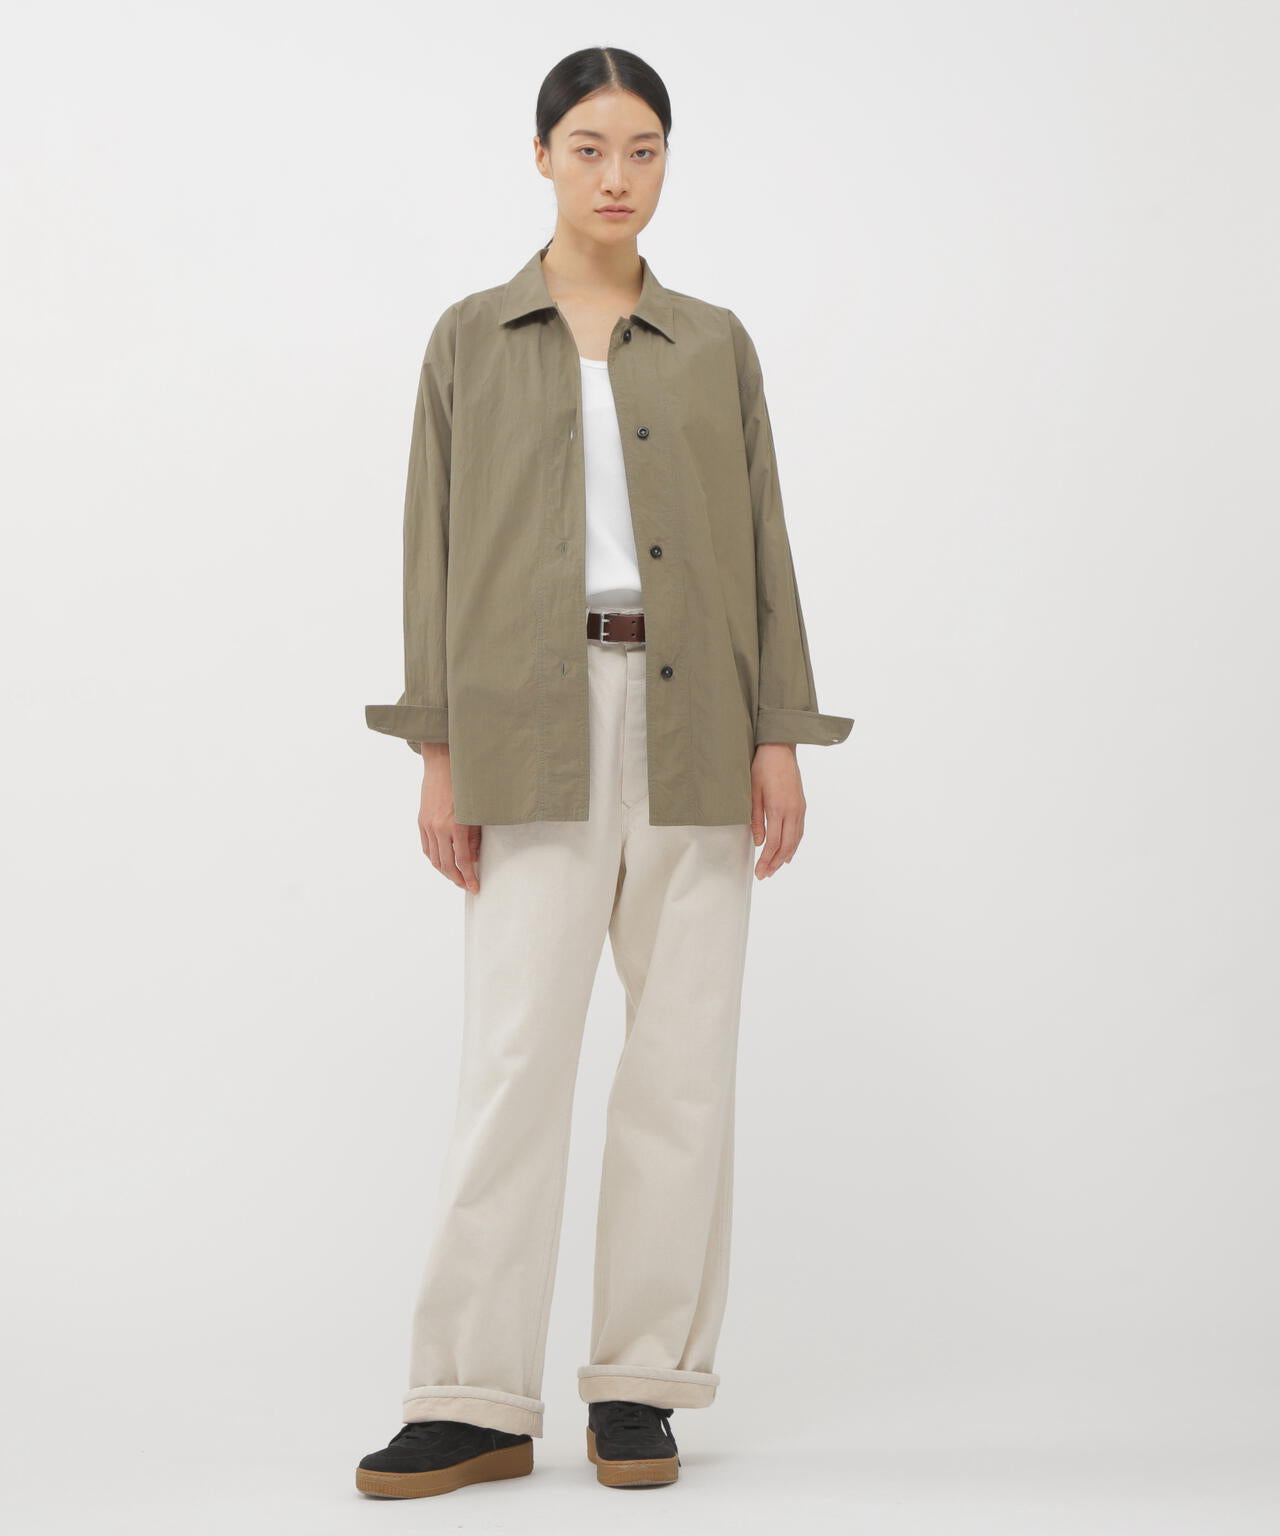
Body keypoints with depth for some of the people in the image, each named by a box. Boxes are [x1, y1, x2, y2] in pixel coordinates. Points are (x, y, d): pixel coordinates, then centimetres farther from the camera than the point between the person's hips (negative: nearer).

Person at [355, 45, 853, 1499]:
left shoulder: (715, 343, 12)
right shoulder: (472, 339, 8)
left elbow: (762, 546, 10)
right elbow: (436, 549, 6)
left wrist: (780, 736, 1)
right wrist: (440, 753, -1)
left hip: (695, 725, 2)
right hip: (535, 724, -2)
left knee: (685, 1055, 2)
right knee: (515, 1051, -8)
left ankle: (643, 1380, 12)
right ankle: (474, 1400, 0)